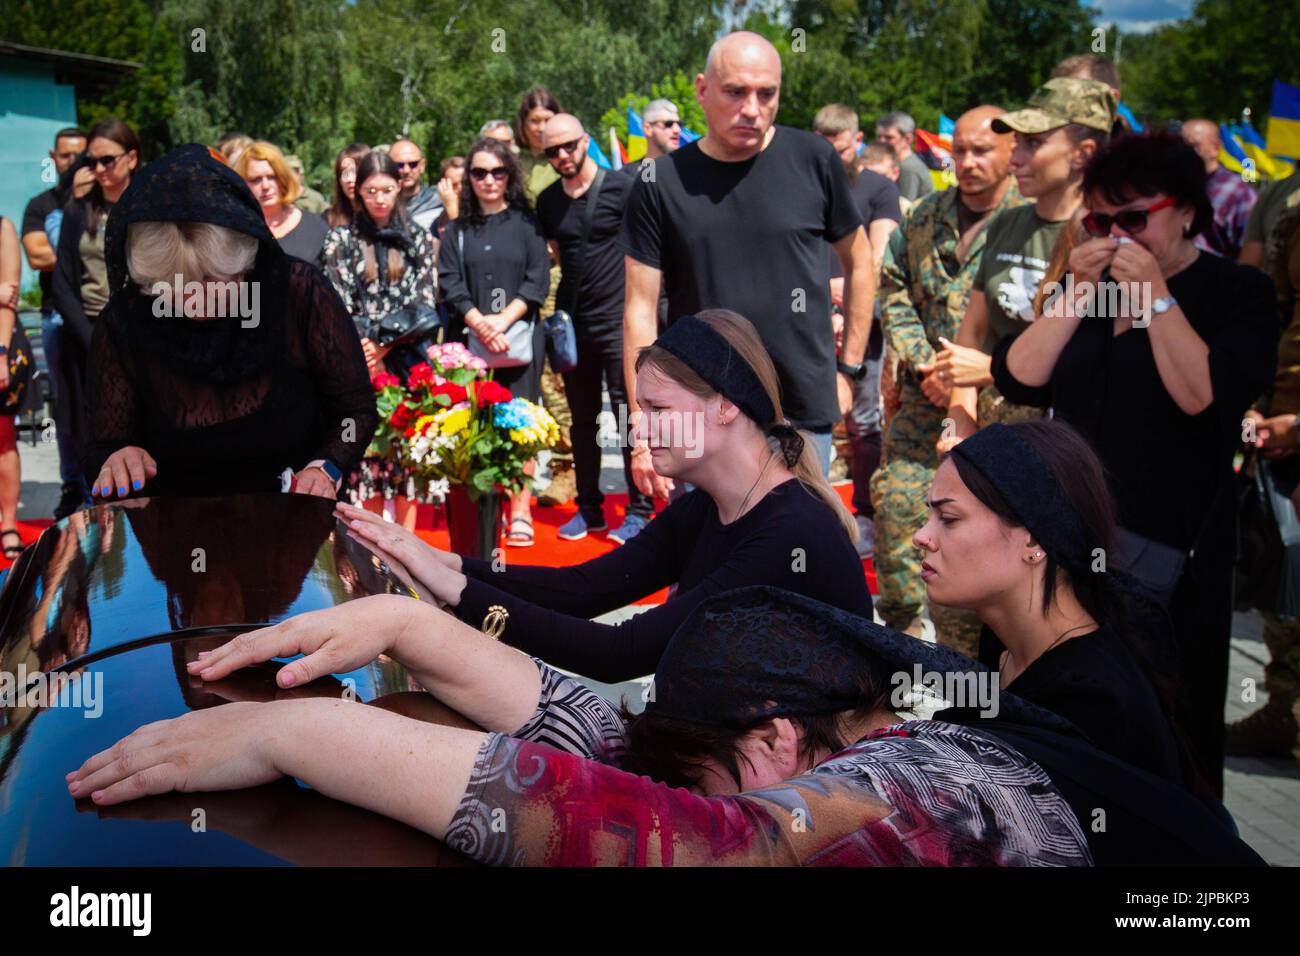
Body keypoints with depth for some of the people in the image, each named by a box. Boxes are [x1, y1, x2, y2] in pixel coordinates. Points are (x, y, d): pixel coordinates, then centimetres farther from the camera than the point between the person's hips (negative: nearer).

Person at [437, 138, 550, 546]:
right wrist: (478, 322, -12)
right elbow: (449, 283, 4)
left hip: (519, 338, -2)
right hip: (469, 340, 2)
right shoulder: (458, 229, 13)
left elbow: (537, 281, 0)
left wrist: (503, 320, -12)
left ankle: (521, 513, -5)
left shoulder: (527, 222, 8)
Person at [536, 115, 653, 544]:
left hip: (618, 319, -5)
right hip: (572, 321, 5)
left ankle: (640, 510, 4)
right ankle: (589, 507, 22)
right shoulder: (548, 201, 9)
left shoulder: (621, 186, -7)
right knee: (582, 419, 12)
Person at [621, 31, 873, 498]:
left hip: (806, 413, 0)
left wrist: (849, 368, 6)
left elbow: (858, 262, 10)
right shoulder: (662, 183, -3)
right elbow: (641, 307, -2)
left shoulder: (814, 160, -2)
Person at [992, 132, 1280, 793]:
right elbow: (1018, 379, 1)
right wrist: (1078, 292, -6)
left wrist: (1154, 295, -15)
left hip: (1169, 552, -4)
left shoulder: (1238, 293, 0)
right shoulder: (1089, 283, 13)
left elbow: (1206, 395, -18)